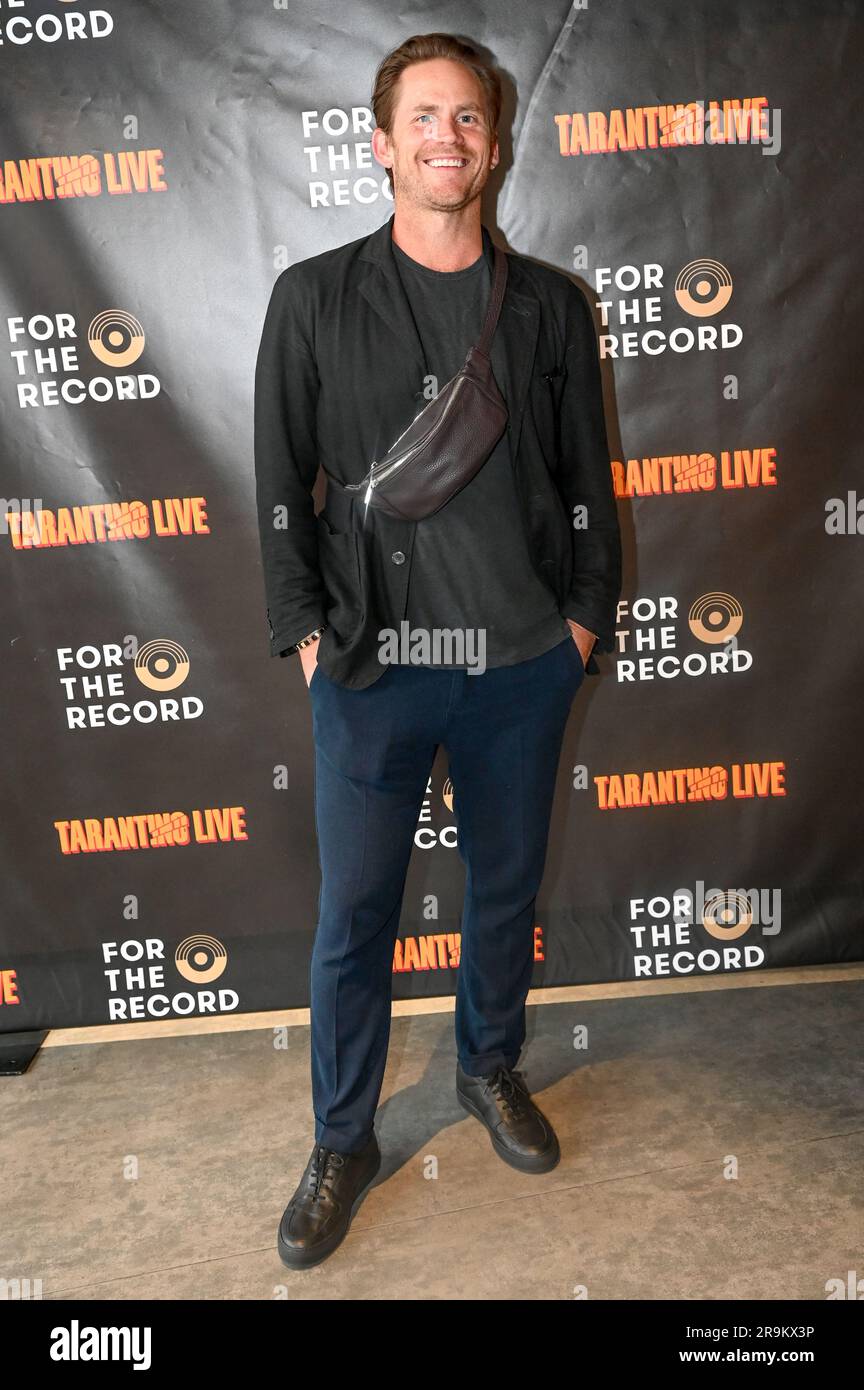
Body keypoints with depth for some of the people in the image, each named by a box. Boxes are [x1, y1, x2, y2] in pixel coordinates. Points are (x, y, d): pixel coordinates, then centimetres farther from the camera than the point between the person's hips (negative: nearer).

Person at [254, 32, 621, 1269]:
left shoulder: (550, 306, 6)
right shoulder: (315, 298, 1)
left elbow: (590, 479, 9)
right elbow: (280, 483, 1)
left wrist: (586, 615, 3)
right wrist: (308, 630, -4)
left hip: (523, 661, 2)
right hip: (371, 666, -2)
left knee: (507, 885, 16)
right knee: (354, 912, 5)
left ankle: (490, 1067, 42)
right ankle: (343, 1142, 27)